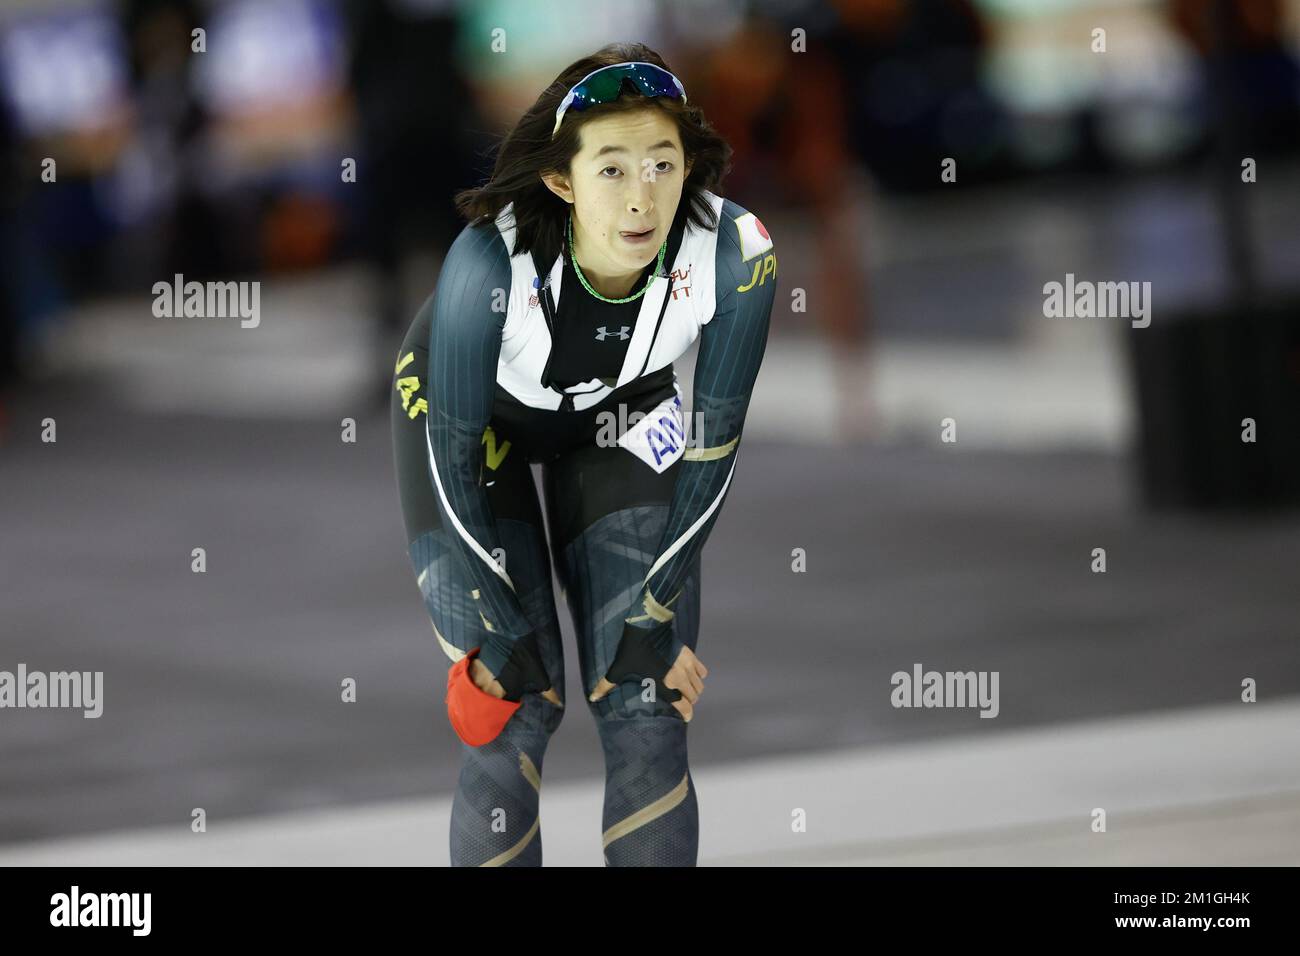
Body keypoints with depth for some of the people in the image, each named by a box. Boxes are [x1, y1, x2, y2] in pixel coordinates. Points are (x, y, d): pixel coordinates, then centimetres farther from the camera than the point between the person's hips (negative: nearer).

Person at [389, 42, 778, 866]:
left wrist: (655, 619, -15)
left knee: (647, 700, -6)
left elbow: (711, 447, -17)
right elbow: (454, 457, -24)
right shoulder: (490, 262, -37)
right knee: (518, 704, -11)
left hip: (620, 413, 2)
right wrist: (500, 636, -19)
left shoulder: (735, 255, -32)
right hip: (476, 411, -2)